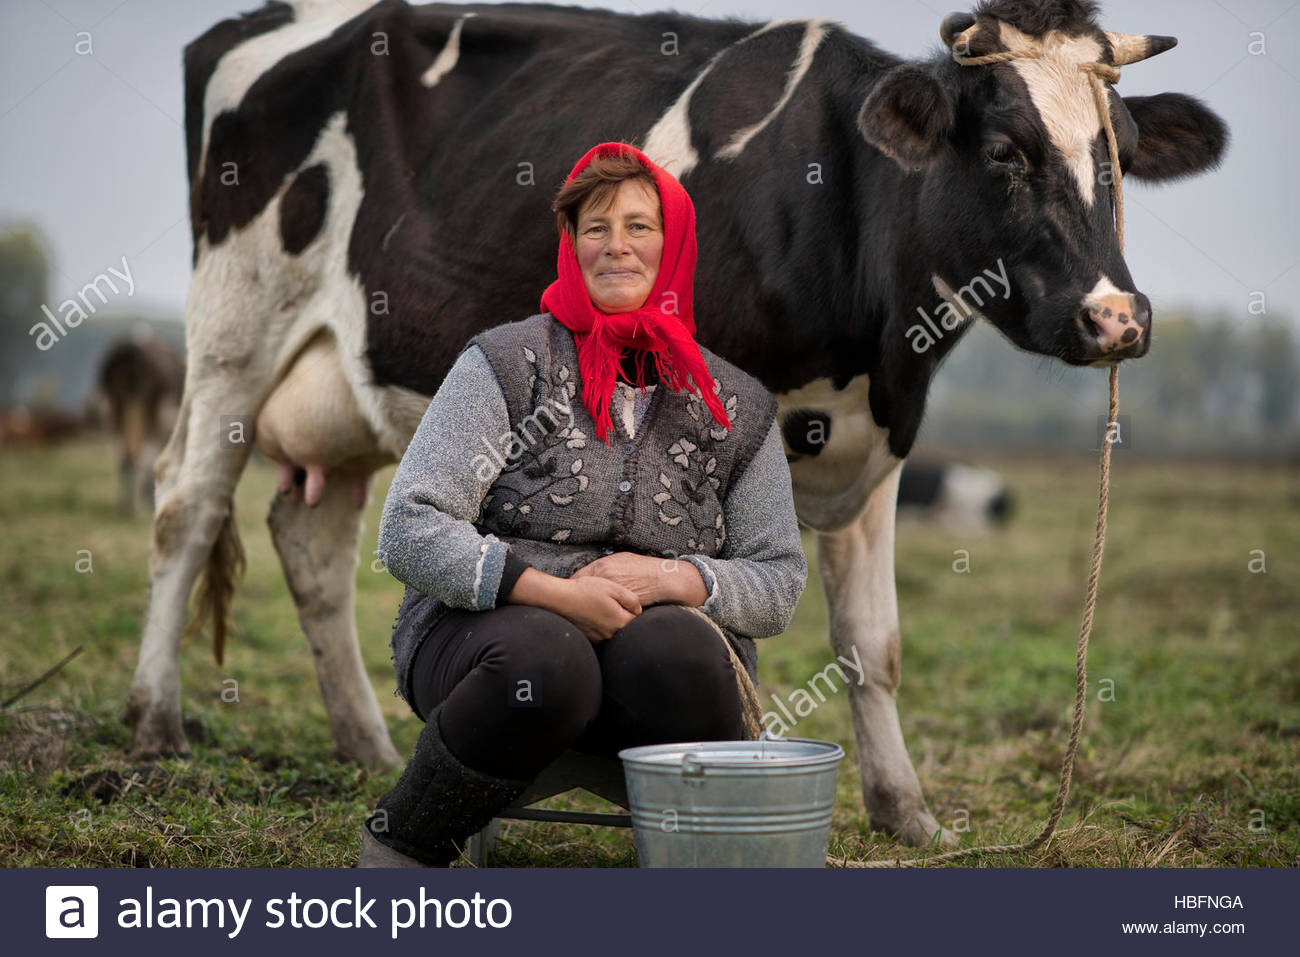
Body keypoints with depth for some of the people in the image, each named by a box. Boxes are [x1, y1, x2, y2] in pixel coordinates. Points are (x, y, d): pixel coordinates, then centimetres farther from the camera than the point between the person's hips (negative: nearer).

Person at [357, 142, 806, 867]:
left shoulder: (739, 408, 10)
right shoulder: (506, 364, 1)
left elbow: (780, 584, 10)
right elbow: (409, 534, -6)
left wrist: (671, 578, -11)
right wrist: (552, 591, -19)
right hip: (479, 630, -1)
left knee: (678, 651, -34)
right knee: (542, 659, -37)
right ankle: (399, 847, -11)